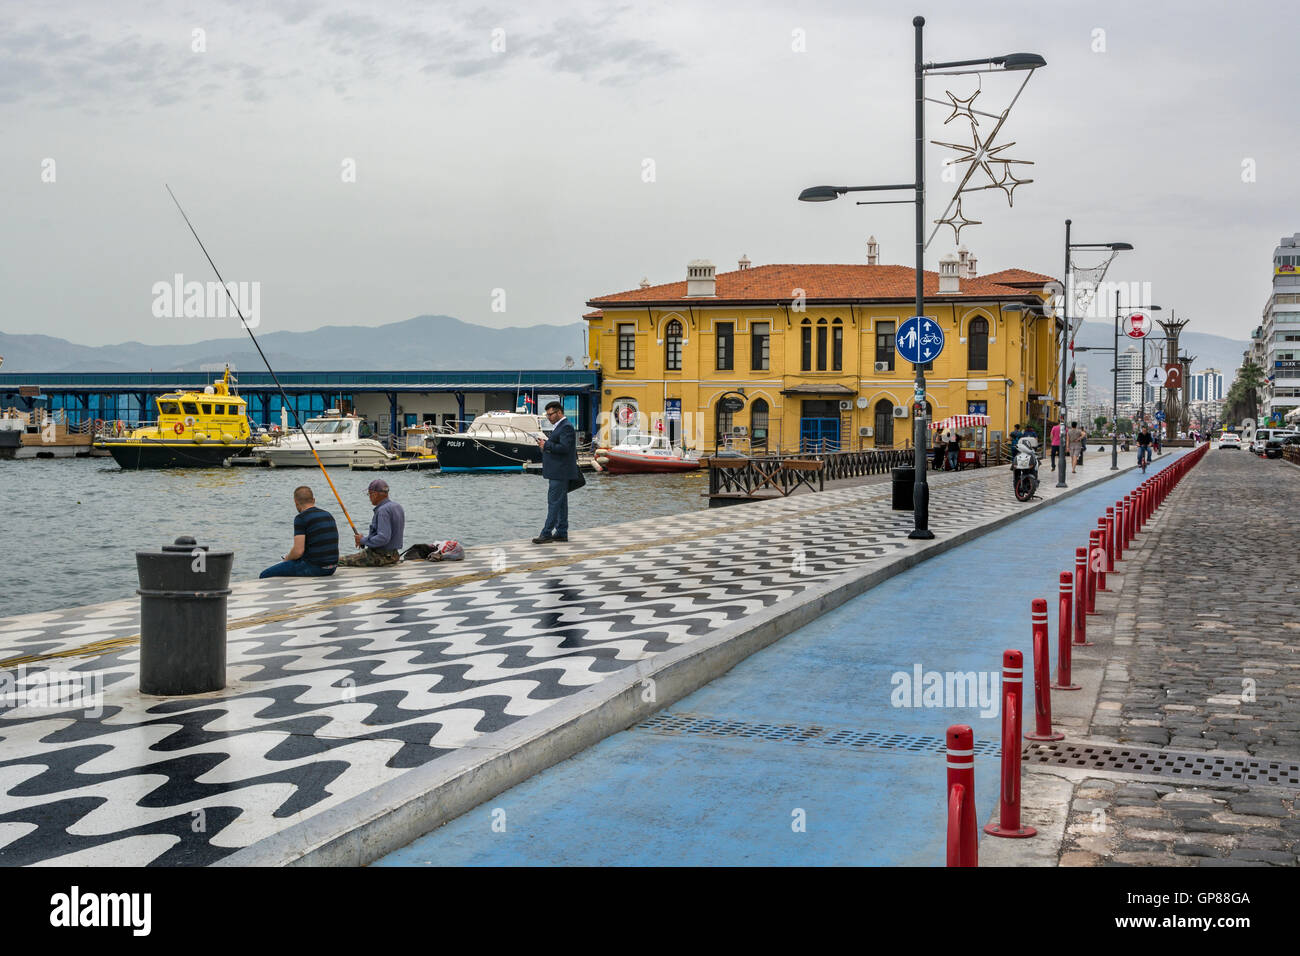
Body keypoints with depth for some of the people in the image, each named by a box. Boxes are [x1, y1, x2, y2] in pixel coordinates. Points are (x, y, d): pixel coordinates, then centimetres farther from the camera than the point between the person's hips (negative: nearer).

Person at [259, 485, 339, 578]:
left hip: (313, 567, -8)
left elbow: (298, 551, -18)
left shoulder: (301, 518, -12)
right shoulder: (328, 515, 12)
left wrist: (287, 558, 3)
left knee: (264, 576, 2)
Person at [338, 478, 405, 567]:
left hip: (380, 556, -10)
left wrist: (363, 540, -15)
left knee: (340, 561, -8)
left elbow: (383, 538, -29)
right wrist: (366, 538, 13)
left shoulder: (383, 510, -20)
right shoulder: (397, 507, 10)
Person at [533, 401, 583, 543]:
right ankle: (562, 533, 16)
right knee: (561, 503, 12)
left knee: (554, 502, -9)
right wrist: (545, 444, 5)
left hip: (560, 473, -11)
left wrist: (547, 445, -16)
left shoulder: (566, 427, -13)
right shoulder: (559, 427, 19)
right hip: (557, 472, 11)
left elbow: (564, 447, -23)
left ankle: (547, 534, -9)